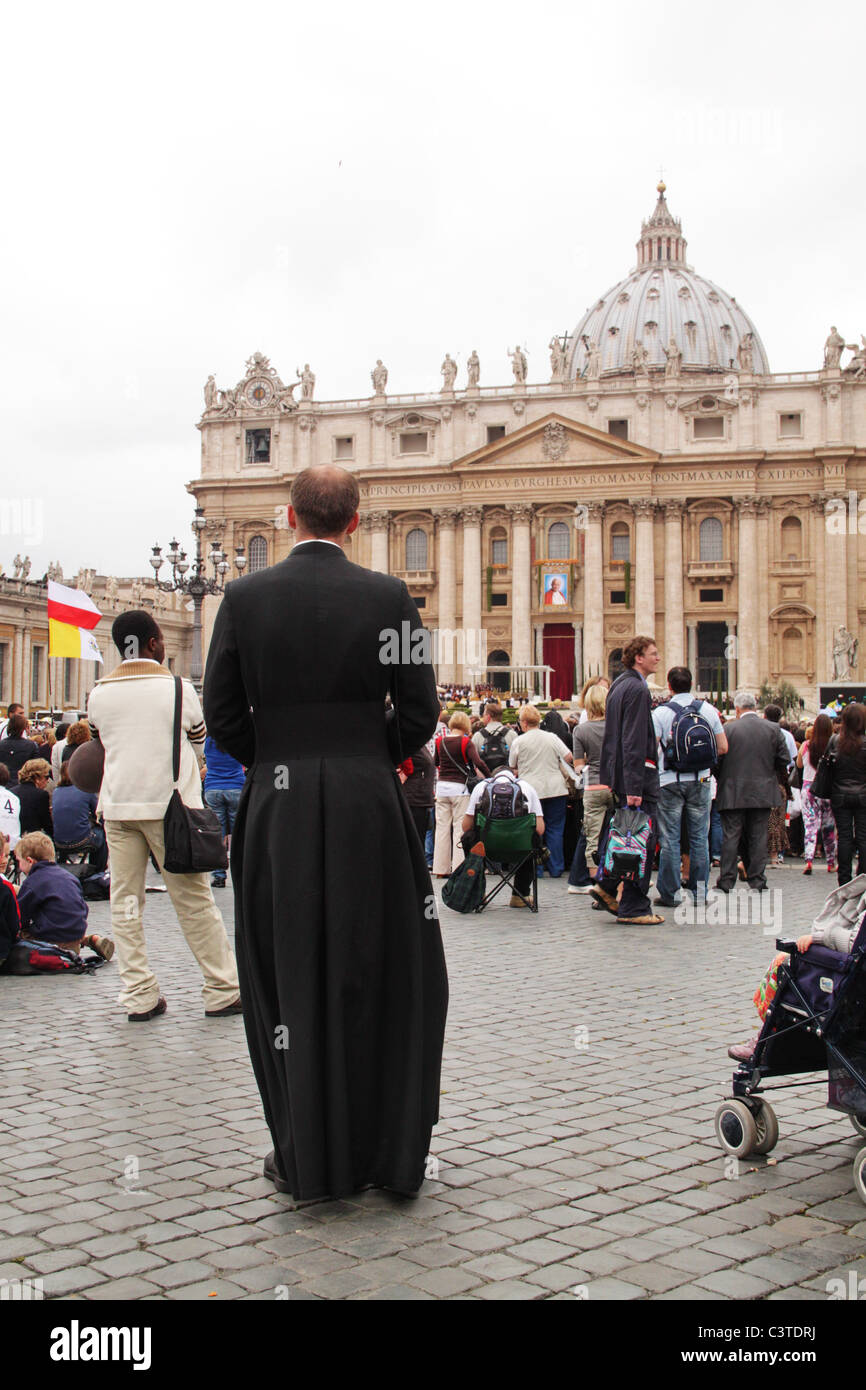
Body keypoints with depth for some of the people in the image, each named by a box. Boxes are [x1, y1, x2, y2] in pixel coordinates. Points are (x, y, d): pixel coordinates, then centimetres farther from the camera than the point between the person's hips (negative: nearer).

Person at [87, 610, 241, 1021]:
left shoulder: (99, 693, 4)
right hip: (170, 805, -3)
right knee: (193, 899, 3)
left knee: (125, 901, 7)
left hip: (117, 806, 3)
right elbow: (198, 746, 8)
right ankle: (222, 992, 9)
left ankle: (139, 996, 5)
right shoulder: (177, 688, -4)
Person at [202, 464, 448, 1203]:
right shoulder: (388, 595, -3)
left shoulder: (245, 596, -2)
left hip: (277, 808, 0)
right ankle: (387, 1150, 18)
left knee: (288, 979, 9)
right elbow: (419, 708, -4)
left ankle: (306, 1157, 16)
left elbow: (223, 711, -1)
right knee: (378, 976, 11)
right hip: (369, 807, 0)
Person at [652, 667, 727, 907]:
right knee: (699, 837, 9)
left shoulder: (660, 713, -7)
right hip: (700, 781, 3)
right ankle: (700, 891, 12)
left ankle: (670, 892, 4)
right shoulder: (708, 710, 3)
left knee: (670, 839, 2)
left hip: (670, 781, -2)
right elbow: (723, 747, 5)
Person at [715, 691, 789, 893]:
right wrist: (778, 781, 20)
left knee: (731, 837, 2)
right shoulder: (773, 729, 0)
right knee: (758, 837, 8)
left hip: (733, 793, -2)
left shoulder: (728, 729, -7)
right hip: (763, 792, 2)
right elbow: (783, 759, 3)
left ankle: (726, 881, 3)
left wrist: (720, 780, 14)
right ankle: (757, 879, 8)